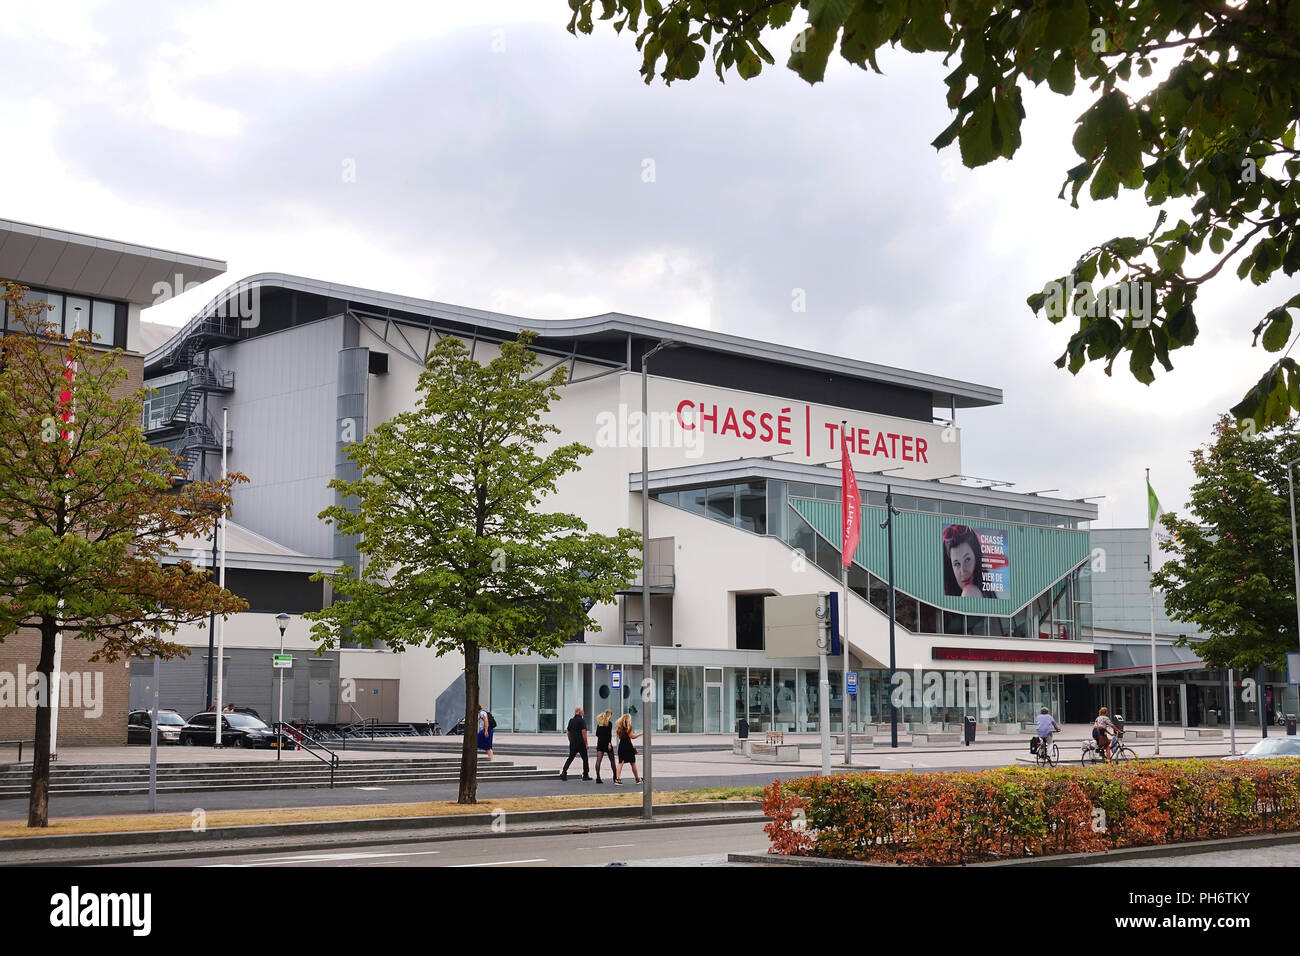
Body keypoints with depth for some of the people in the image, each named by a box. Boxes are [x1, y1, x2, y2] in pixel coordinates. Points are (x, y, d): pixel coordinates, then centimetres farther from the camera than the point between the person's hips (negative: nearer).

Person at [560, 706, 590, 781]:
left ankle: (564, 772, -7)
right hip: (581, 743, -6)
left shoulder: (571, 720, 10)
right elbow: (583, 733, -18)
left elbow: (568, 733, 16)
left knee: (570, 758, 8)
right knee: (585, 758, 7)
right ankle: (586, 775, 11)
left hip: (572, 743, 6)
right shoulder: (581, 721, -11)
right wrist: (586, 744, -13)